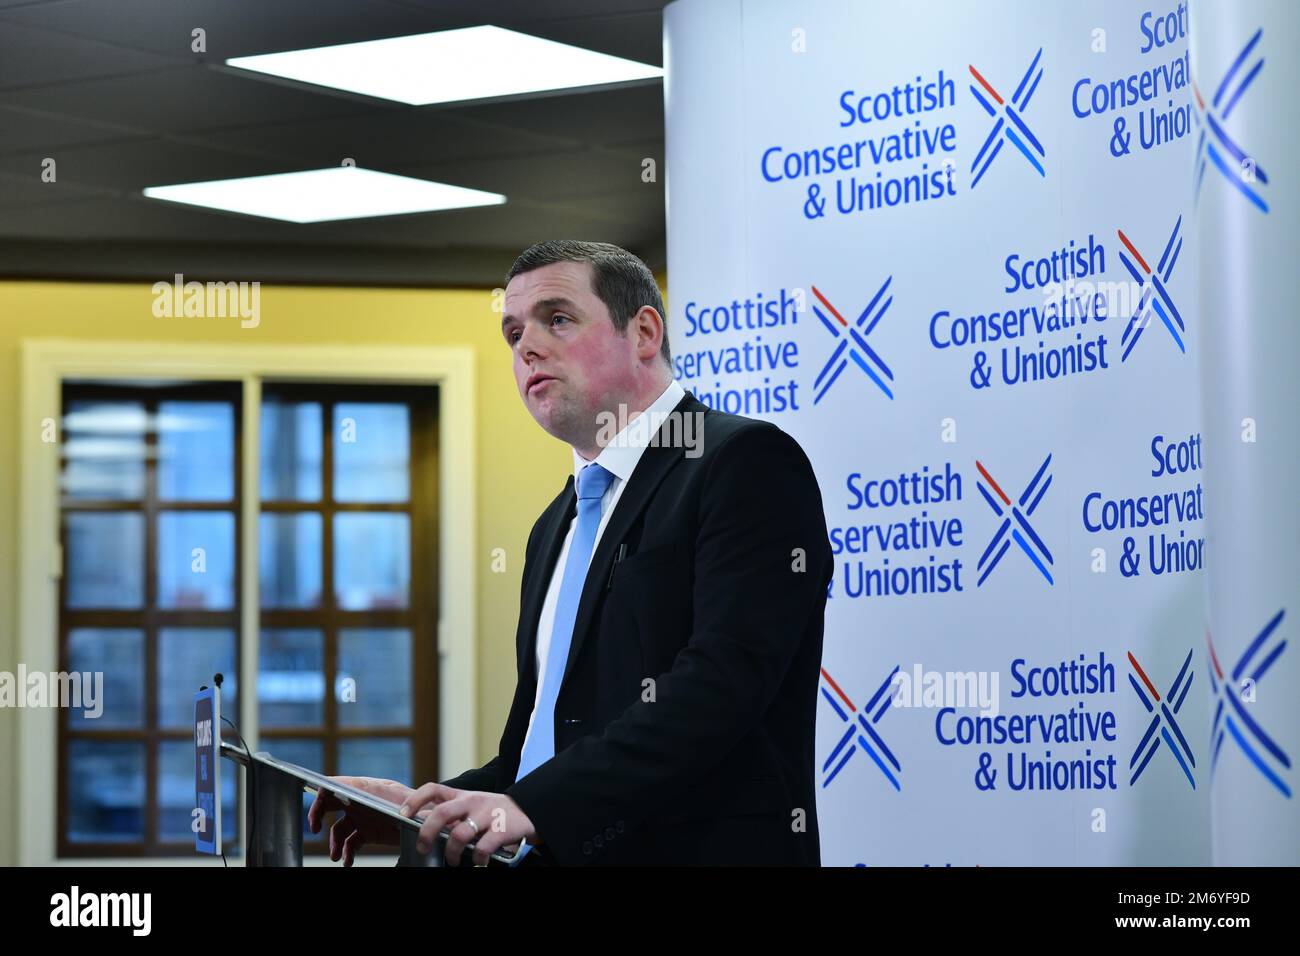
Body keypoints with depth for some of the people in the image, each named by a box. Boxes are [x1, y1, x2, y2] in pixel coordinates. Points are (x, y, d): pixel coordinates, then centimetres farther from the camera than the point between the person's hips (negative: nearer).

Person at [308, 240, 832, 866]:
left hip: (700, 850, -7)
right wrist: (427, 809, 2)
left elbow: (723, 679, -20)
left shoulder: (749, 464, -8)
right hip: (544, 854, 7)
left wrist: (533, 806, -26)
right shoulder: (556, 528, 19)